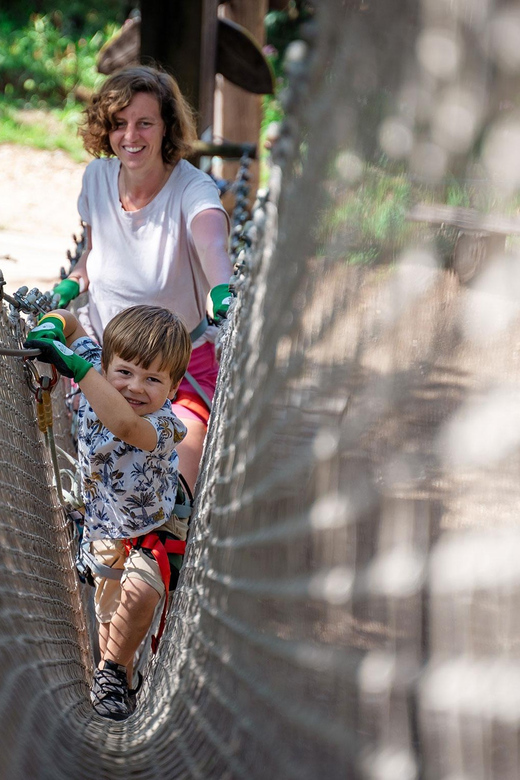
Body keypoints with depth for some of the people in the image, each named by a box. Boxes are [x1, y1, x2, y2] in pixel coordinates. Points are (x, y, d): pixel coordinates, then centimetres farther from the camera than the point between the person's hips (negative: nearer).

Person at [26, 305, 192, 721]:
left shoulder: (163, 425, -36)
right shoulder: (98, 377, -18)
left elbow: (123, 424, -60)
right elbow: (69, 322, -4)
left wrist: (75, 366, -63)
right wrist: (50, 327, -29)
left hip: (154, 530, -6)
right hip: (104, 528, 6)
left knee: (139, 593, -29)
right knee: (110, 617, 16)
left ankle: (112, 671, -4)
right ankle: (121, 678, 43)